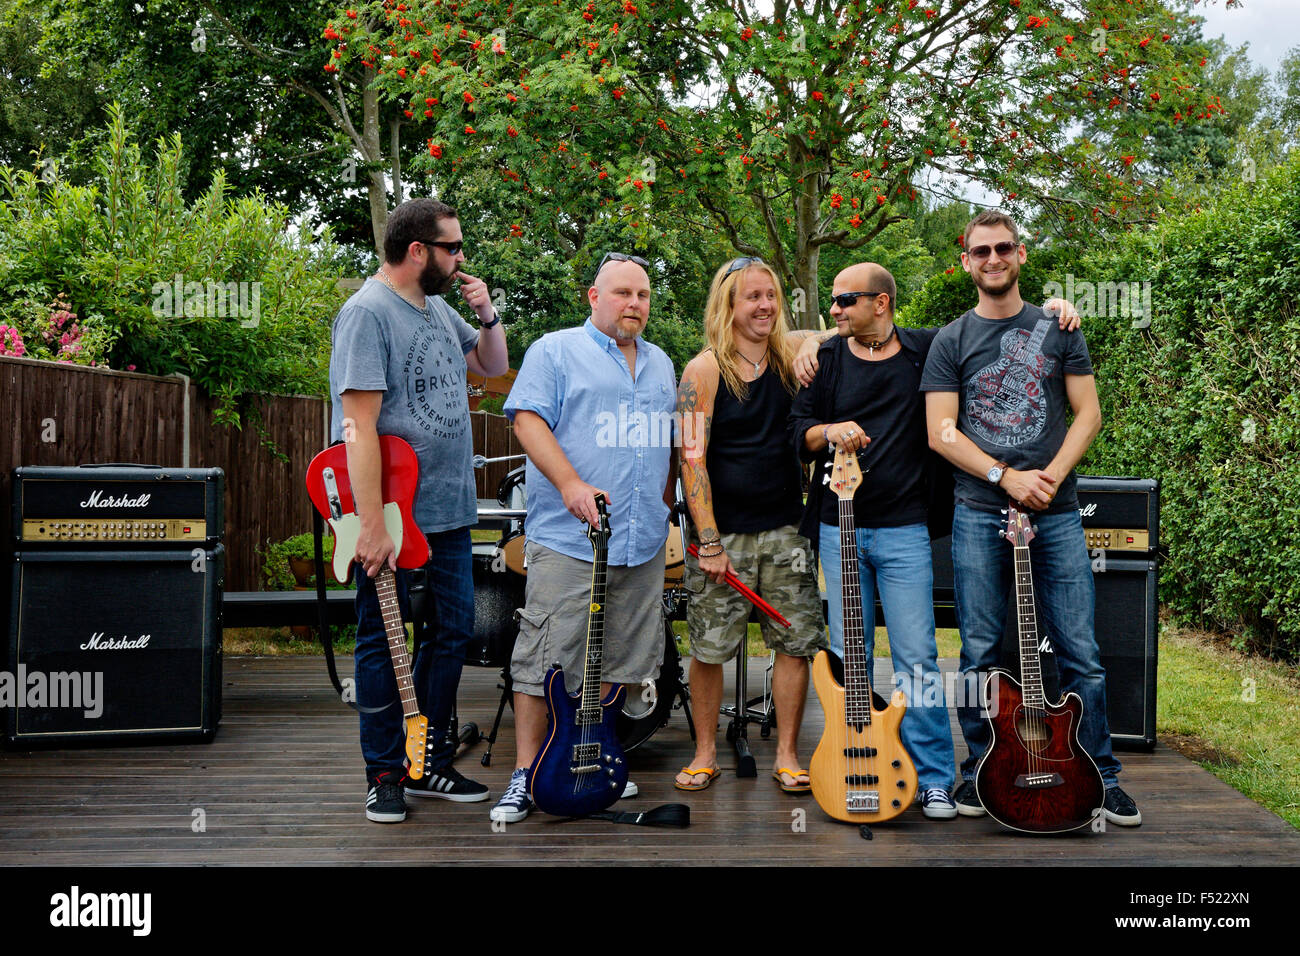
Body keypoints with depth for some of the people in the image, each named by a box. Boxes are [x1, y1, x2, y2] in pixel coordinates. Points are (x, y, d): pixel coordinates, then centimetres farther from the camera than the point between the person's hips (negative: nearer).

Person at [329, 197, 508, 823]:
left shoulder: (438, 308, 11)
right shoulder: (368, 313, -15)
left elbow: (493, 366, 25)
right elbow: (359, 425, -22)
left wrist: (487, 314, 4)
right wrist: (372, 525, -26)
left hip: (449, 511, 9)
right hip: (391, 514, -8)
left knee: (452, 631, 13)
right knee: (384, 642, 3)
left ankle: (432, 763, 26)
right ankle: (385, 775, 15)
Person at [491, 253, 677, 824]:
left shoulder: (660, 363, 20)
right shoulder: (555, 351, 0)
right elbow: (527, 418, -11)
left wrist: (665, 504, 16)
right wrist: (571, 484, -22)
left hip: (643, 541, 6)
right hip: (568, 537, -6)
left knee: (620, 663, 10)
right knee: (546, 659, -7)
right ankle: (526, 773, 1)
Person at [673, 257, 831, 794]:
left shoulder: (792, 353, 4)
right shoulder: (703, 371, -5)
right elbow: (692, 459, -9)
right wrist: (710, 543, -14)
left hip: (785, 528, 3)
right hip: (723, 531, -3)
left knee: (795, 643, 4)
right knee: (708, 648, 3)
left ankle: (787, 756, 17)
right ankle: (705, 754, 19)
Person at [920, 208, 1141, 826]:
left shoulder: (1058, 330, 11)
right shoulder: (951, 342, 6)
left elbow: (1087, 414, 7)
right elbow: (941, 433, -1)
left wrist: (1051, 475, -9)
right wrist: (1007, 477, -11)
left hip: (1056, 513, 1)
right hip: (979, 516, -1)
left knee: (1081, 653, 1)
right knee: (979, 654, 4)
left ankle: (1101, 776, 14)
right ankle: (979, 770, 18)